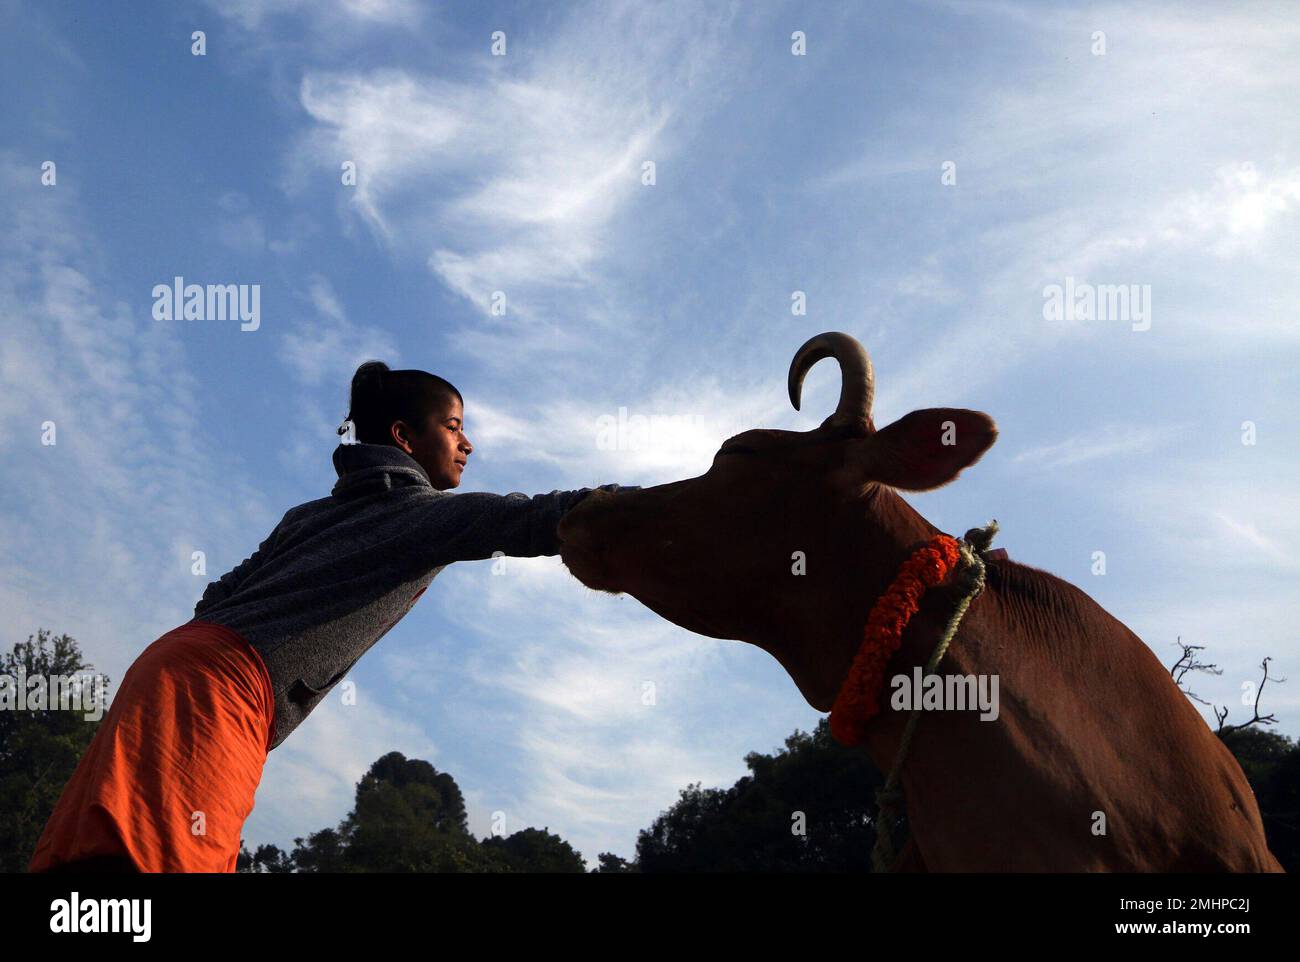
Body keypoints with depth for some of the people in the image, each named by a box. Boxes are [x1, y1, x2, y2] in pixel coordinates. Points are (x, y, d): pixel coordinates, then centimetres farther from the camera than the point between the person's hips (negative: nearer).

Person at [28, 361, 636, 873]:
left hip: (182, 666, 9)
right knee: (145, 858, -24)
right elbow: (530, 520, -7)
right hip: (216, 692, -9)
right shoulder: (422, 510, 5)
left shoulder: (312, 515, 29)